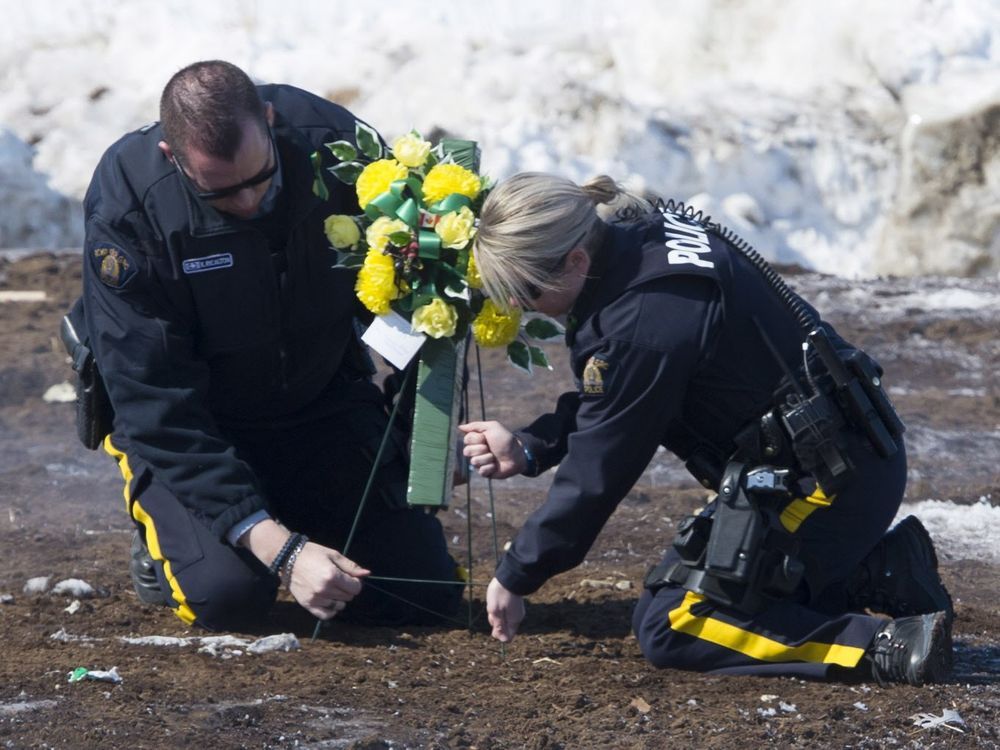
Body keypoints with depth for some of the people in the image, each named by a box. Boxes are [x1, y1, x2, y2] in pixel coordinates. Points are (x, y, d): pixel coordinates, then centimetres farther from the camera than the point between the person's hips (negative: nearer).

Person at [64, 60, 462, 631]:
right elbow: (156, 406, -27)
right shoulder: (126, 208, -28)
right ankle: (163, 524, 10)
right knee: (229, 594, -26)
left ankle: (301, 511, 23)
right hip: (196, 425, -3)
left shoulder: (332, 141, -21)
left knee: (428, 597, -7)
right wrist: (282, 551, -34)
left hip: (324, 403, 3)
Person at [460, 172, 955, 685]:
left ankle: (885, 644, -15)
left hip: (827, 481, -10)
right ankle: (880, 575, 12)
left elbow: (598, 471, -18)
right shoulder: (639, 237, 1)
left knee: (668, 626, -9)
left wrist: (516, 577, -7)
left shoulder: (644, 320, -28)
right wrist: (528, 448, 0)